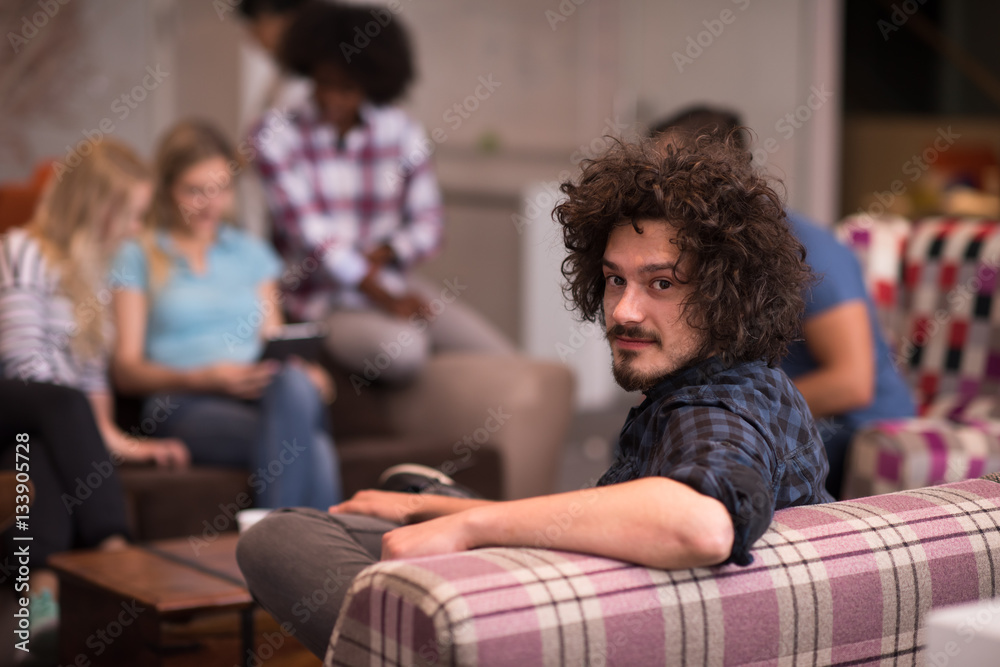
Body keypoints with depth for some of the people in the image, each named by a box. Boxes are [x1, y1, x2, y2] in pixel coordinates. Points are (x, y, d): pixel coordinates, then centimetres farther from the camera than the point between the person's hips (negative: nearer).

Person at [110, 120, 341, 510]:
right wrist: (205, 377, -13)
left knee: (294, 383, -37)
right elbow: (126, 370, 4)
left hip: (263, 394, 4)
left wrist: (303, 370, -2)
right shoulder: (136, 256, 11)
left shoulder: (250, 253, 25)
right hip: (183, 407, -4)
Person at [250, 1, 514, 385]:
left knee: (505, 363, -14)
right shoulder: (276, 137, -8)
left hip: (395, 286, 4)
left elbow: (427, 224, 6)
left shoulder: (402, 132, 3)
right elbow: (311, 233, -15)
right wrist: (384, 297, -22)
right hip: (323, 302, -4)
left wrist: (379, 256, -15)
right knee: (404, 352, -35)